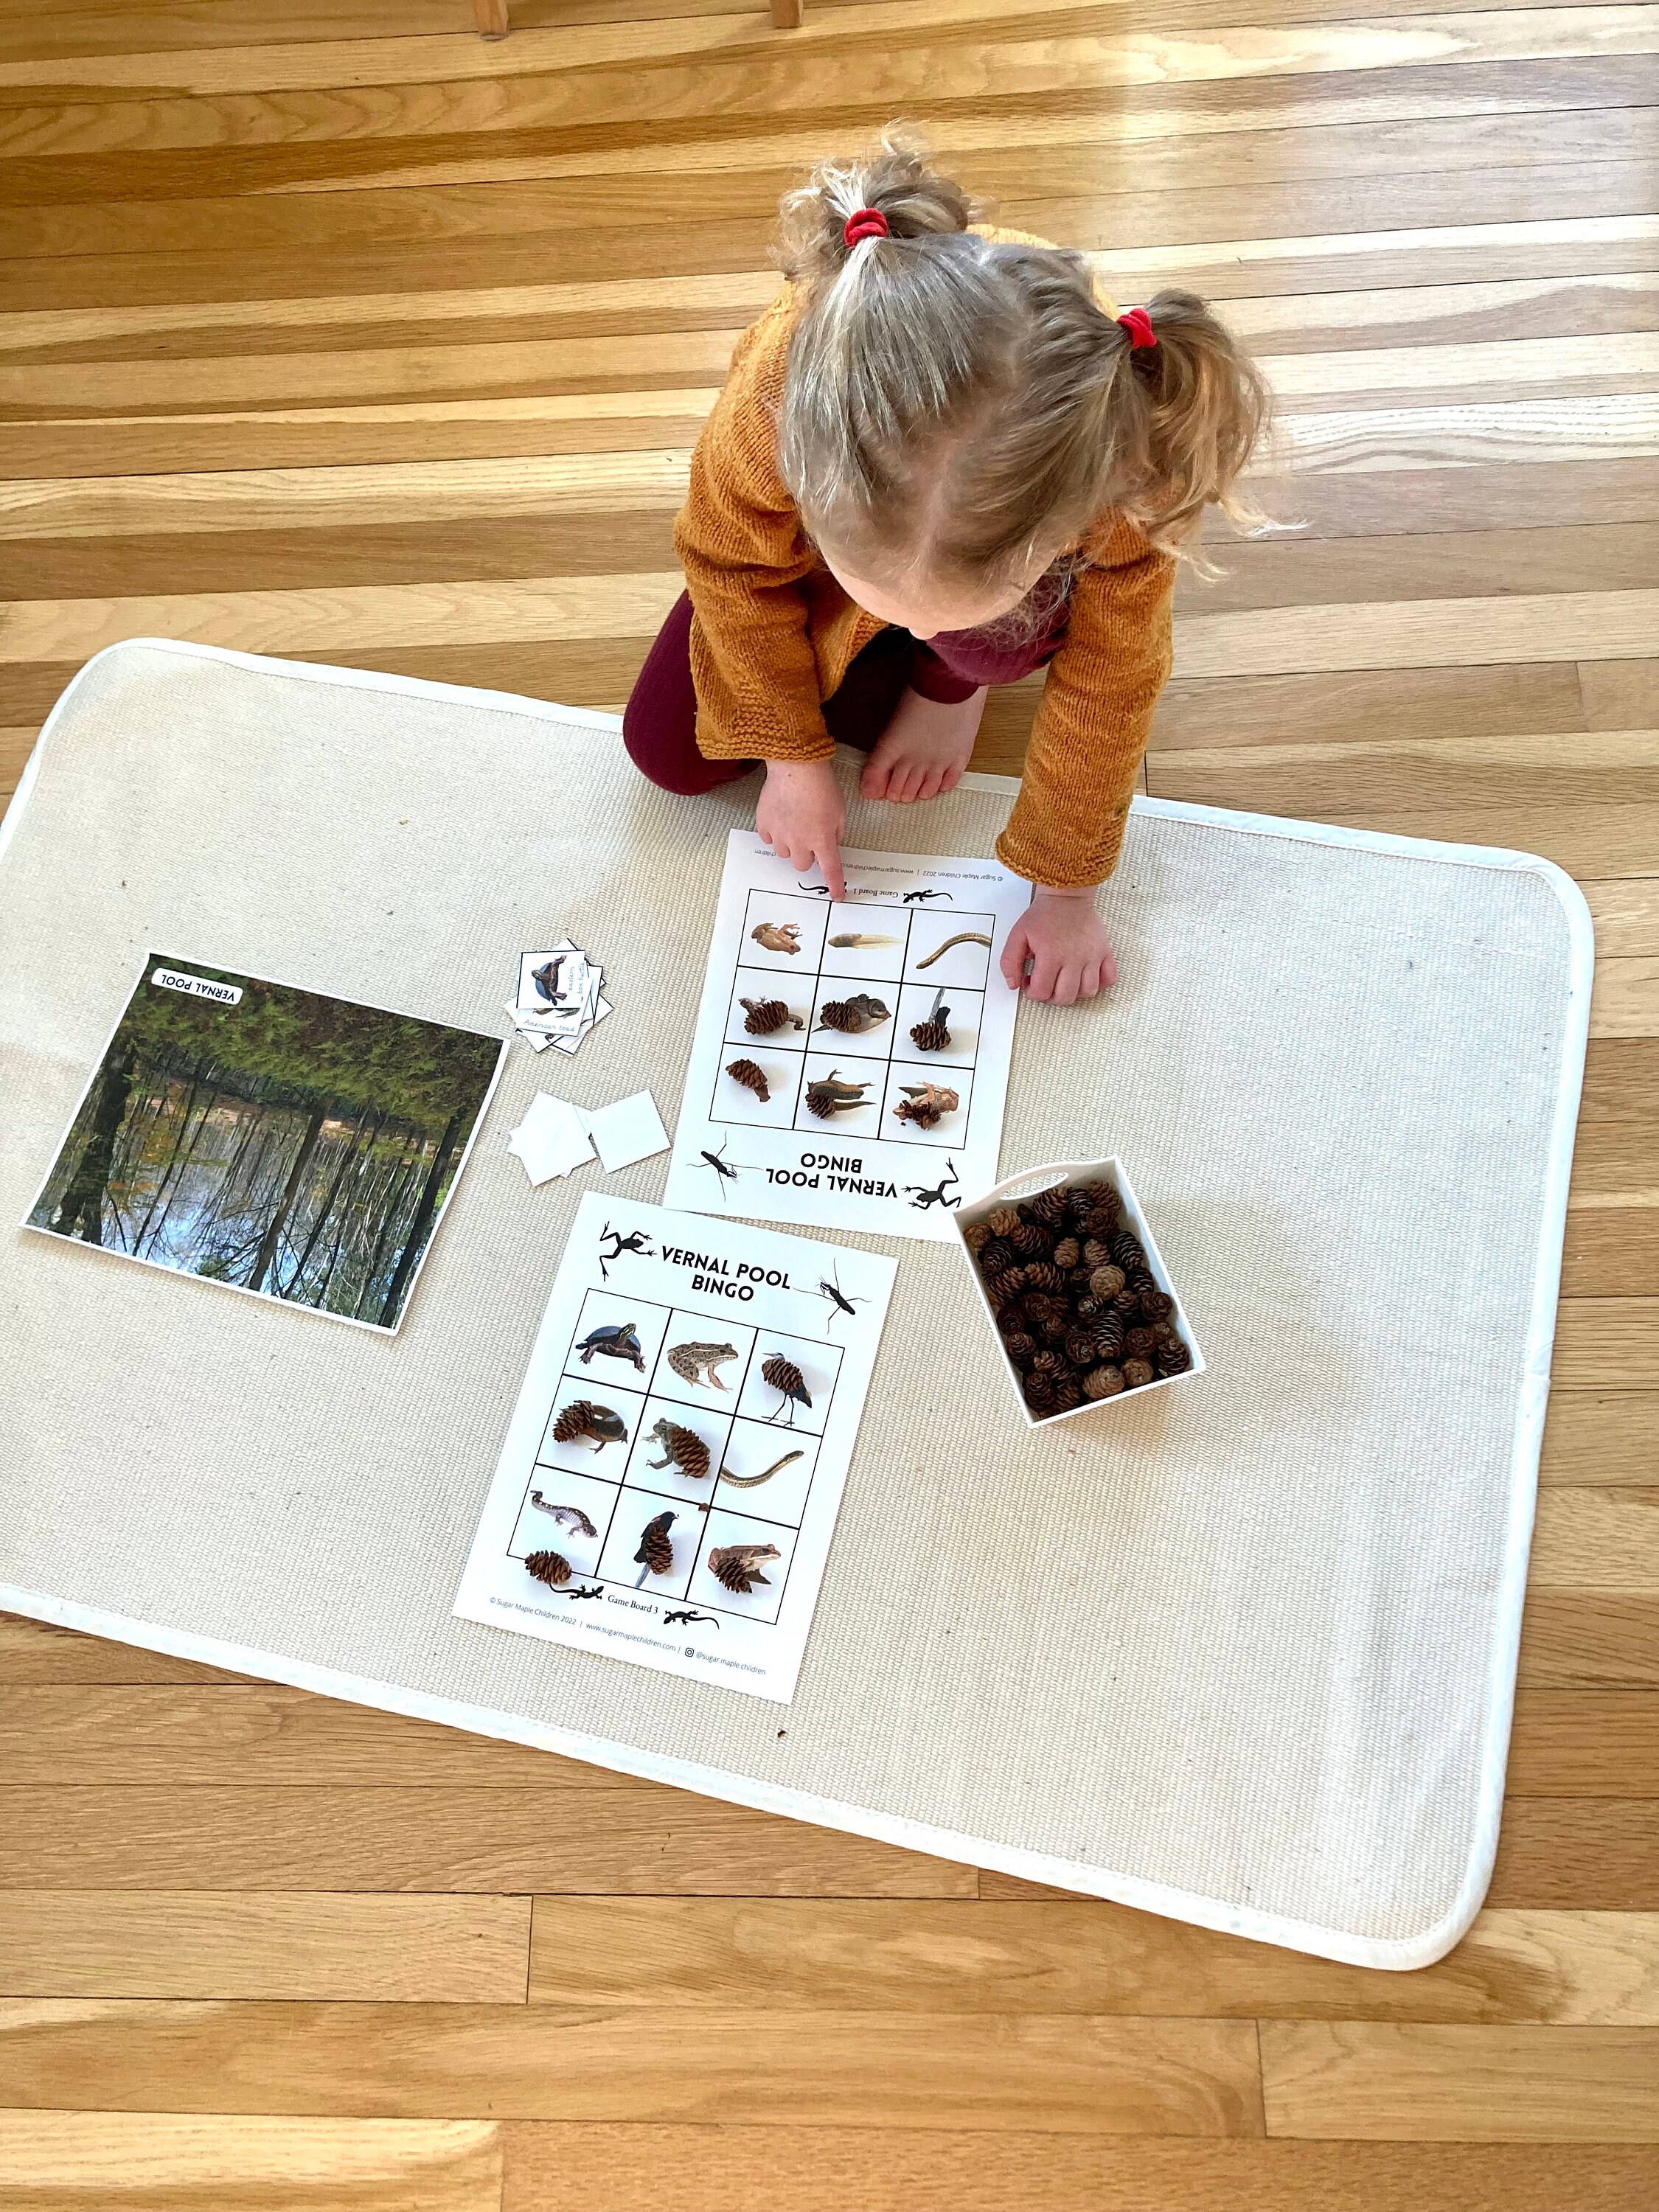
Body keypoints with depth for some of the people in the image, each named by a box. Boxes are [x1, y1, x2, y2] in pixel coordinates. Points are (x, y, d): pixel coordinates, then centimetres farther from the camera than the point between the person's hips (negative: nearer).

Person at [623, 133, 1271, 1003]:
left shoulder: (1122, 476, -43)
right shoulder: (772, 400, -42)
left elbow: (1107, 684, -27)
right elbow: (729, 564, -20)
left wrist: (1065, 889, -20)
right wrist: (794, 755, -13)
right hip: (842, 506, 2)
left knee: (998, 633, -38)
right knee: (670, 753, -5)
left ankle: (948, 682, -1)